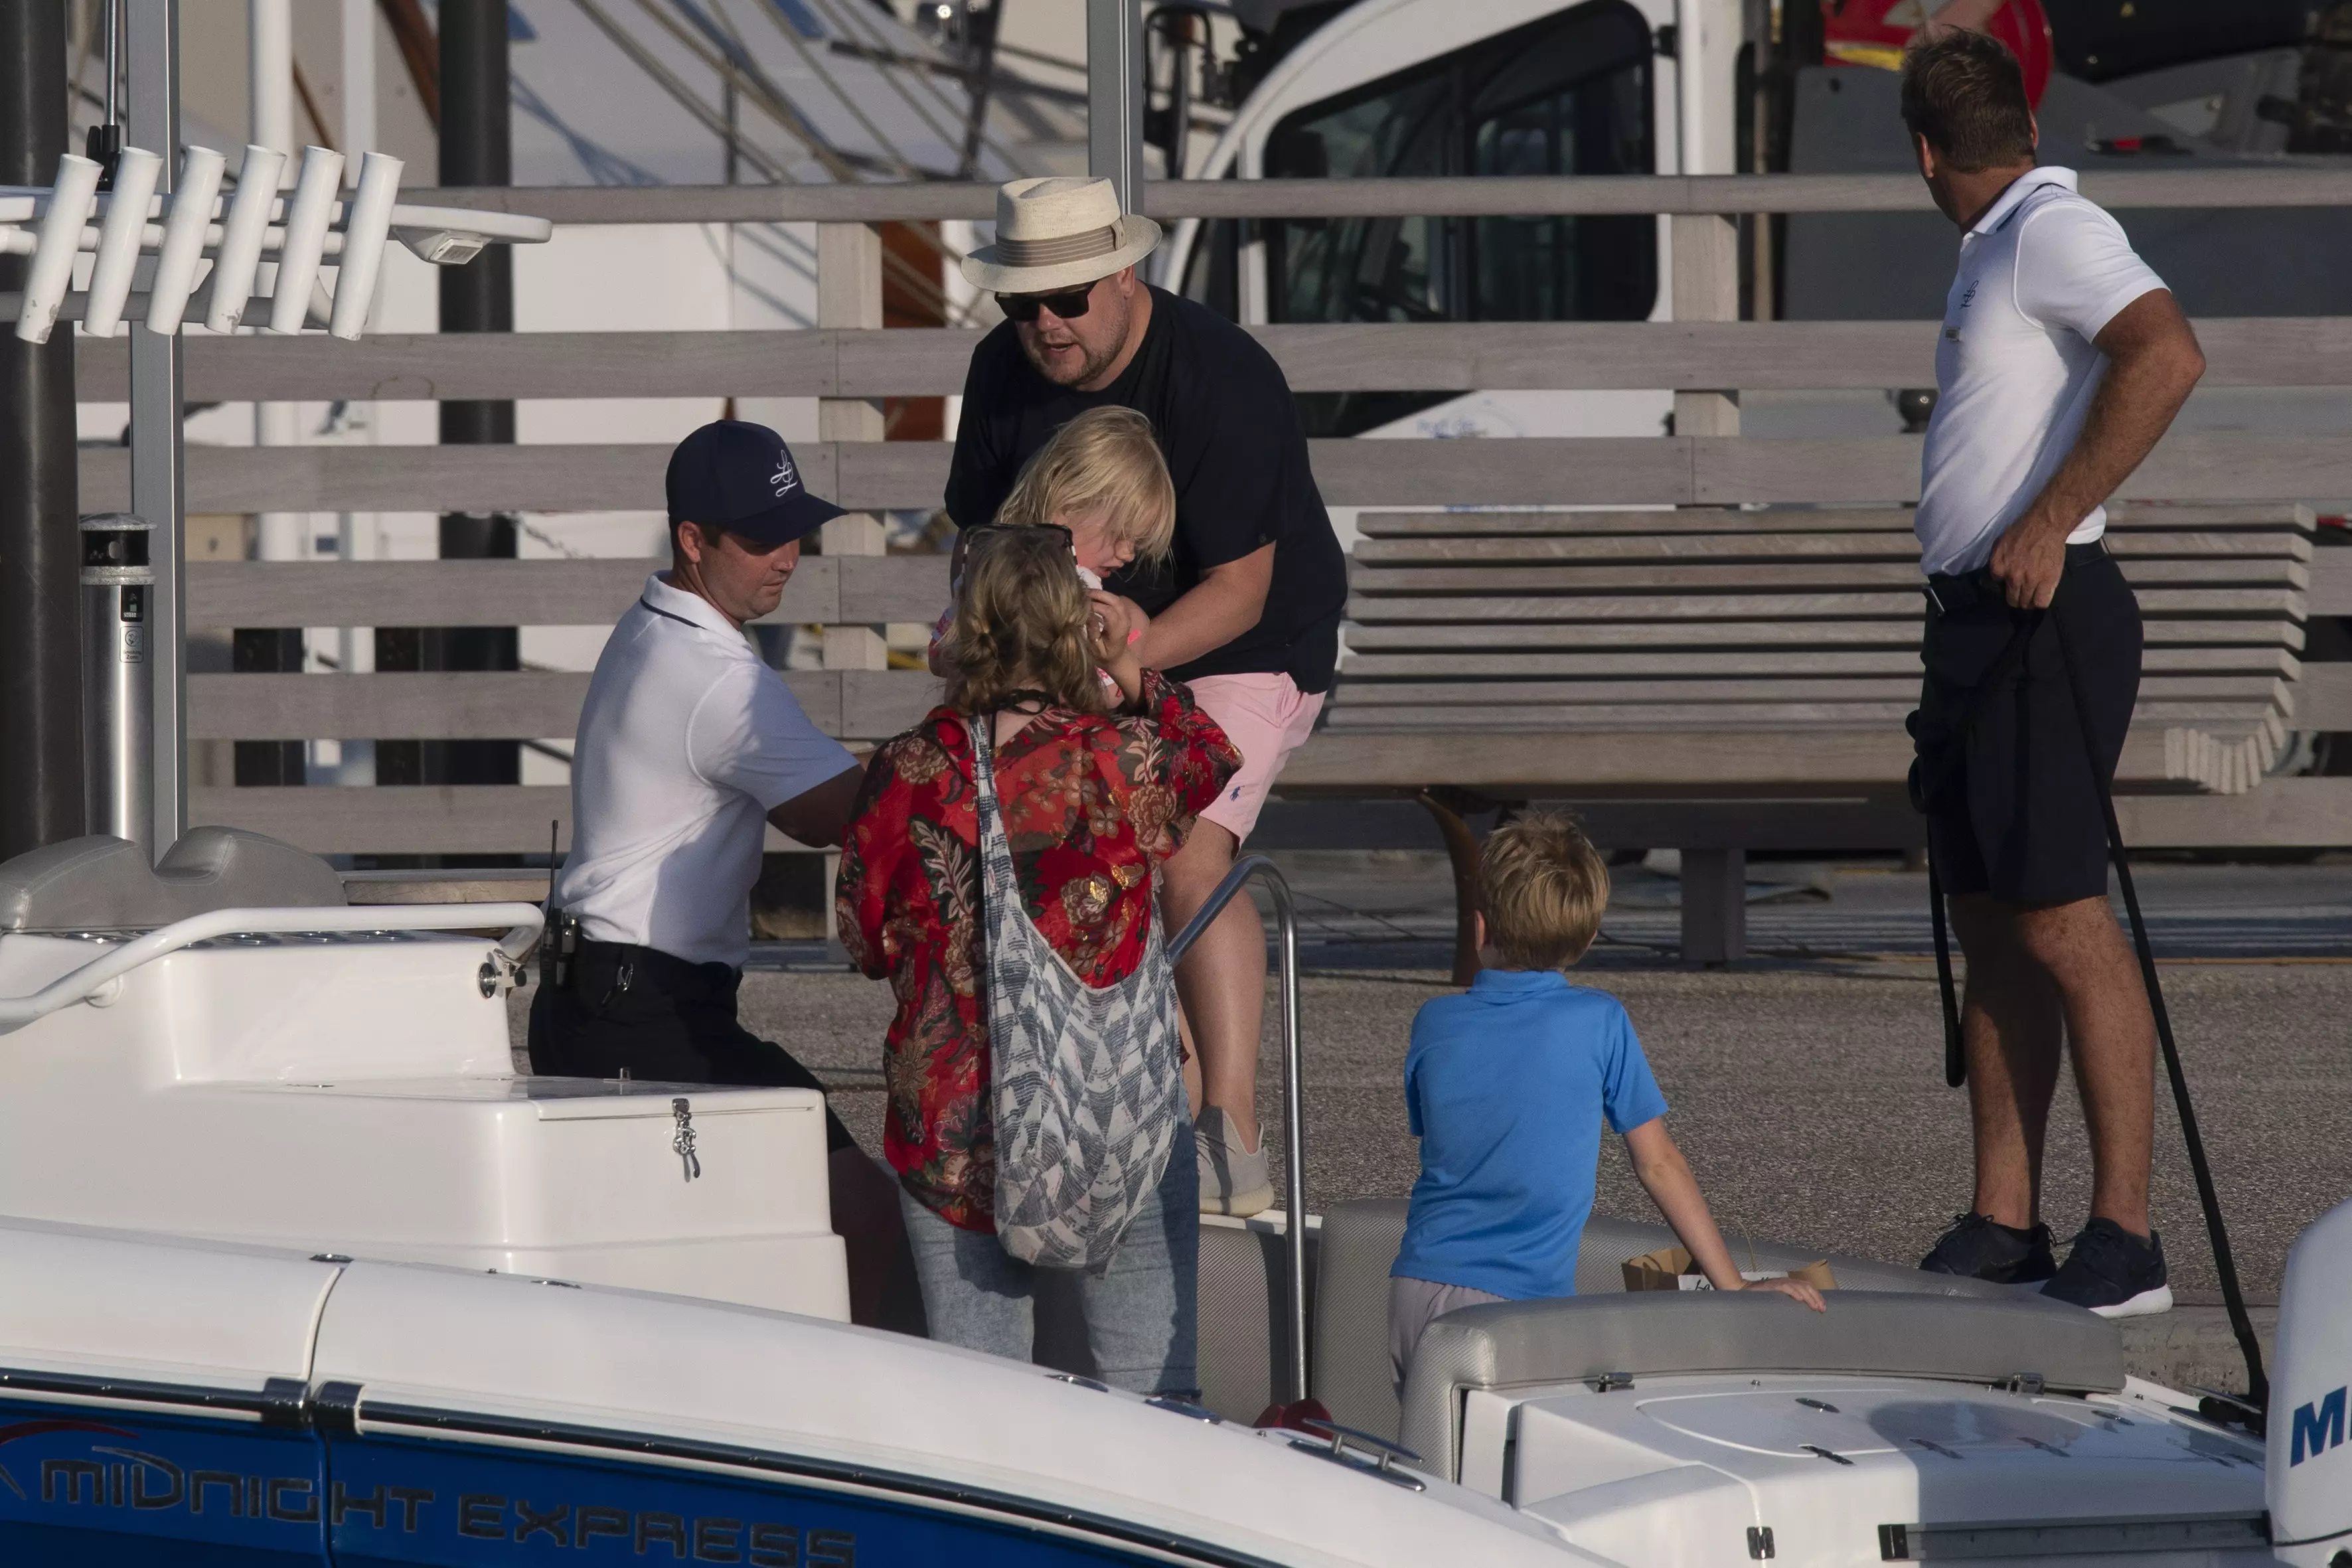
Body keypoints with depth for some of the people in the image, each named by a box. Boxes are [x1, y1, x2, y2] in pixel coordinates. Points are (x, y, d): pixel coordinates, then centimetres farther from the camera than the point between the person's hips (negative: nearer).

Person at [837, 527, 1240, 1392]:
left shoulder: (907, 775, -7)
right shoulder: (1130, 763, -11)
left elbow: (869, 943, 6)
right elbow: (1215, 759, 13)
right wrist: (1138, 679, 22)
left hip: (952, 1133, 2)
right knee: (1154, 1398, 4)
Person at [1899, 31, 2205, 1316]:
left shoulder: (2055, 233, -11)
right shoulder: (1998, 248, 19)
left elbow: (2167, 356, -28)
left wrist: (2051, 521, -27)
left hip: (2045, 619, -10)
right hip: (1977, 619, 10)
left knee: (2061, 923, -11)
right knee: (1990, 927, 9)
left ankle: (2125, 1240, -11)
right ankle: (2002, 1228, 13)